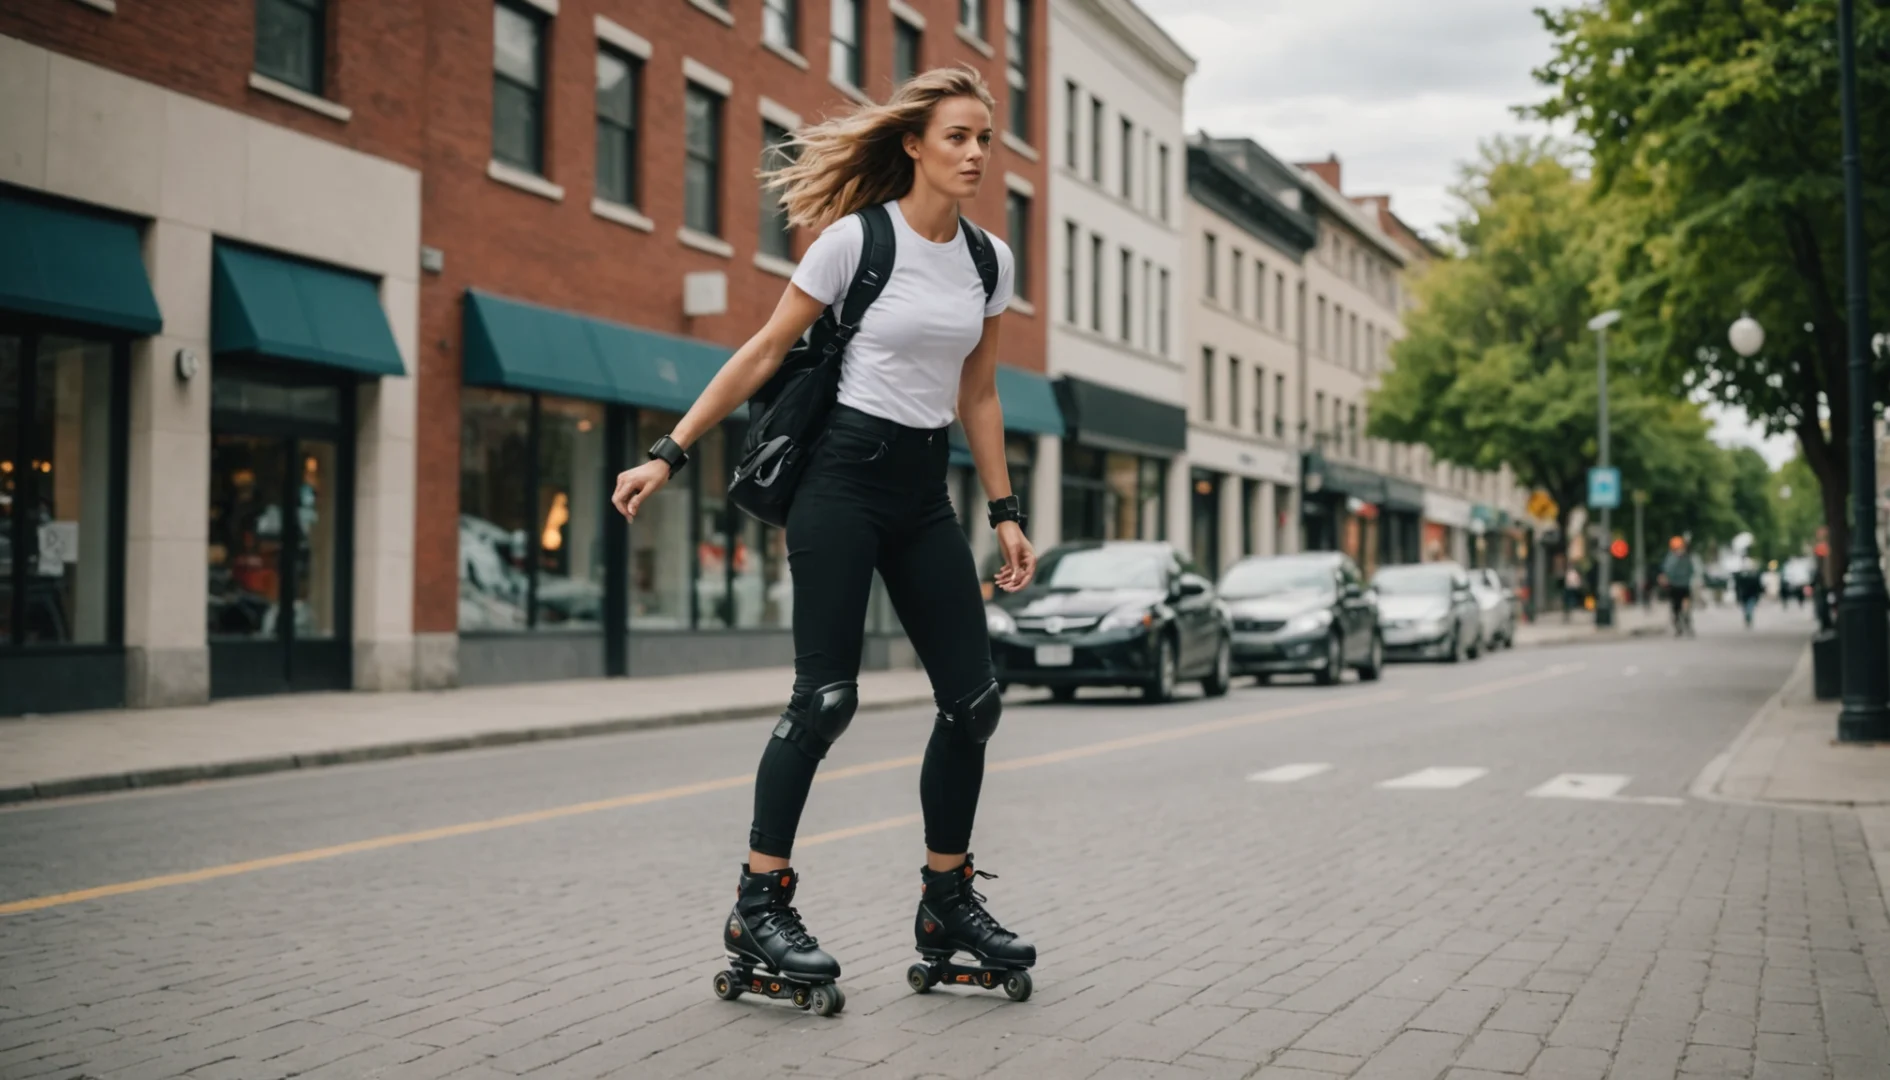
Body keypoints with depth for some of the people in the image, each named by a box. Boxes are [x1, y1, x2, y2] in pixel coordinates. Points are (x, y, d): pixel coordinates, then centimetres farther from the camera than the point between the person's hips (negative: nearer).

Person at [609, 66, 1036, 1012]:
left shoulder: (989, 260, 9)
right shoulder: (856, 239, -7)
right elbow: (764, 352, -4)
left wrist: (1005, 513, 12)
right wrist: (669, 453, -7)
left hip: (925, 491, 6)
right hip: (845, 477, -6)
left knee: (973, 700, 3)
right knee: (825, 697, -11)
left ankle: (946, 903, 17)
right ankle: (758, 906, 1)